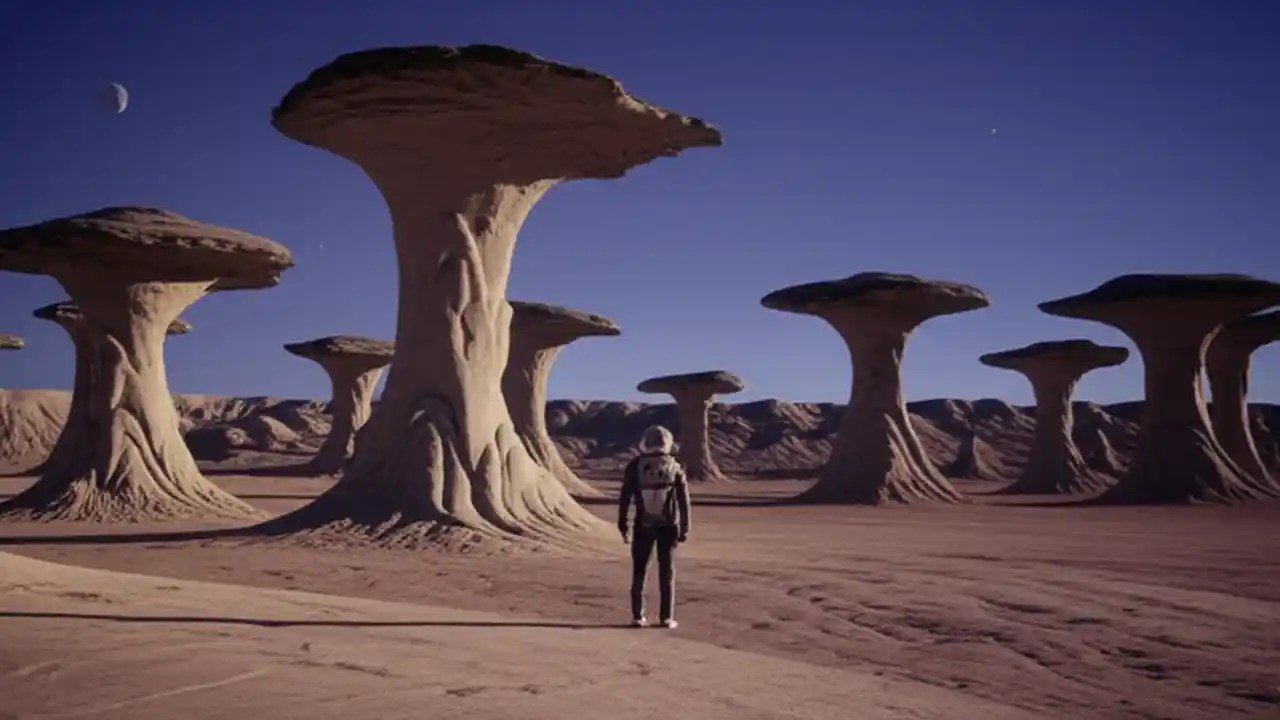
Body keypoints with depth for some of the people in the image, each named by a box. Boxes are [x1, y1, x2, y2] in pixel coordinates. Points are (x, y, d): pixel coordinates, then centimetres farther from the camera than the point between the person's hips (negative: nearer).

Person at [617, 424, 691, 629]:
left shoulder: (635, 466, -6)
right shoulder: (675, 468, -4)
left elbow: (625, 497, -4)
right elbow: (683, 501, -3)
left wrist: (623, 524, 3)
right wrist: (684, 528, 3)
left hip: (643, 526, 0)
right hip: (668, 526, 0)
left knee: (639, 571, 10)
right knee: (667, 572, 7)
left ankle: (638, 616, 8)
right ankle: (666, 617, 6)